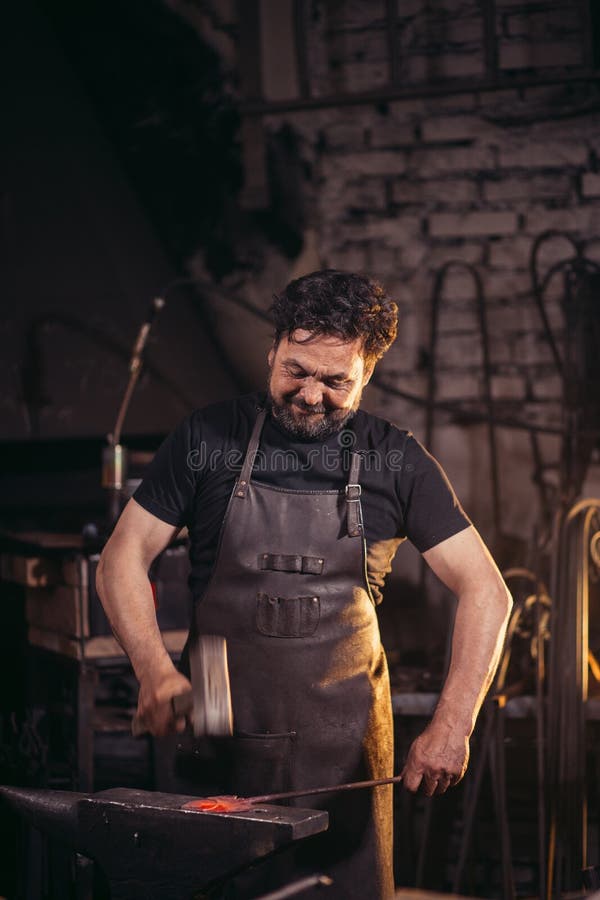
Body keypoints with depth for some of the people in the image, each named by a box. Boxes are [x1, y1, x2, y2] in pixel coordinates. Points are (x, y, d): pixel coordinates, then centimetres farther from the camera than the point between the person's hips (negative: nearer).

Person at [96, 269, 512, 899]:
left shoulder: (396, 463, 1)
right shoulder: (208, 439, 1)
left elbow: (485, 591, -2)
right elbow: (123, 560, 1)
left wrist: (453, 724, -14)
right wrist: (154, 669, -17)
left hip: (345, 748, 0)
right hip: (218, 732, 0)